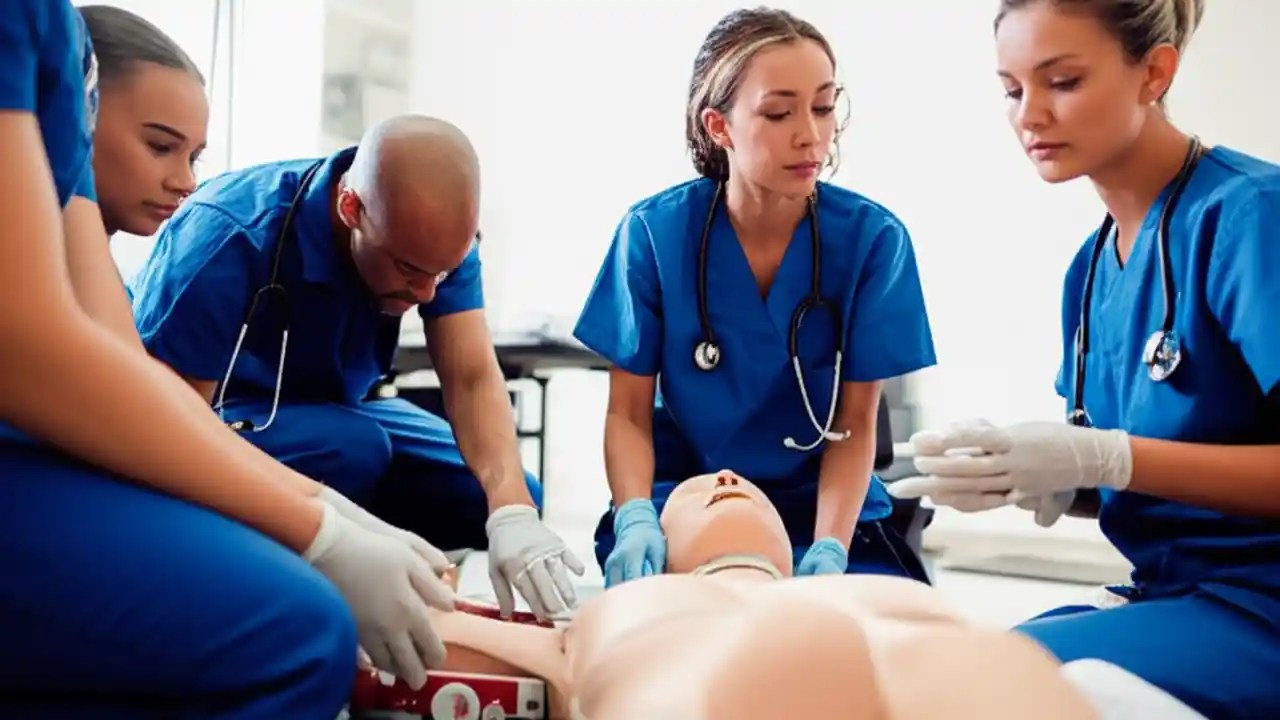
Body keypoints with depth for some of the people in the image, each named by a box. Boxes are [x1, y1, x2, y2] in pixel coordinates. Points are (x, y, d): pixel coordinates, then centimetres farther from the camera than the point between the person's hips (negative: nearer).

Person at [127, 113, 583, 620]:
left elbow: (473, 378, -22)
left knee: (499, 494, -10)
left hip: (332, 411, 5)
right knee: (351, 449, -35)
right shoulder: (231, 237, -32)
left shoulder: (436, 236, -17)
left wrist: (511, 512, -40)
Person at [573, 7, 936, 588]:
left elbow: (854, 423, -9)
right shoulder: (653, 232, -12)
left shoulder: (872, 237, -13)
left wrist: (830, 548, -23)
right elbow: (628, 413, -7)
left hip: (824, 503, 1)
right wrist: (635, 519, -25)